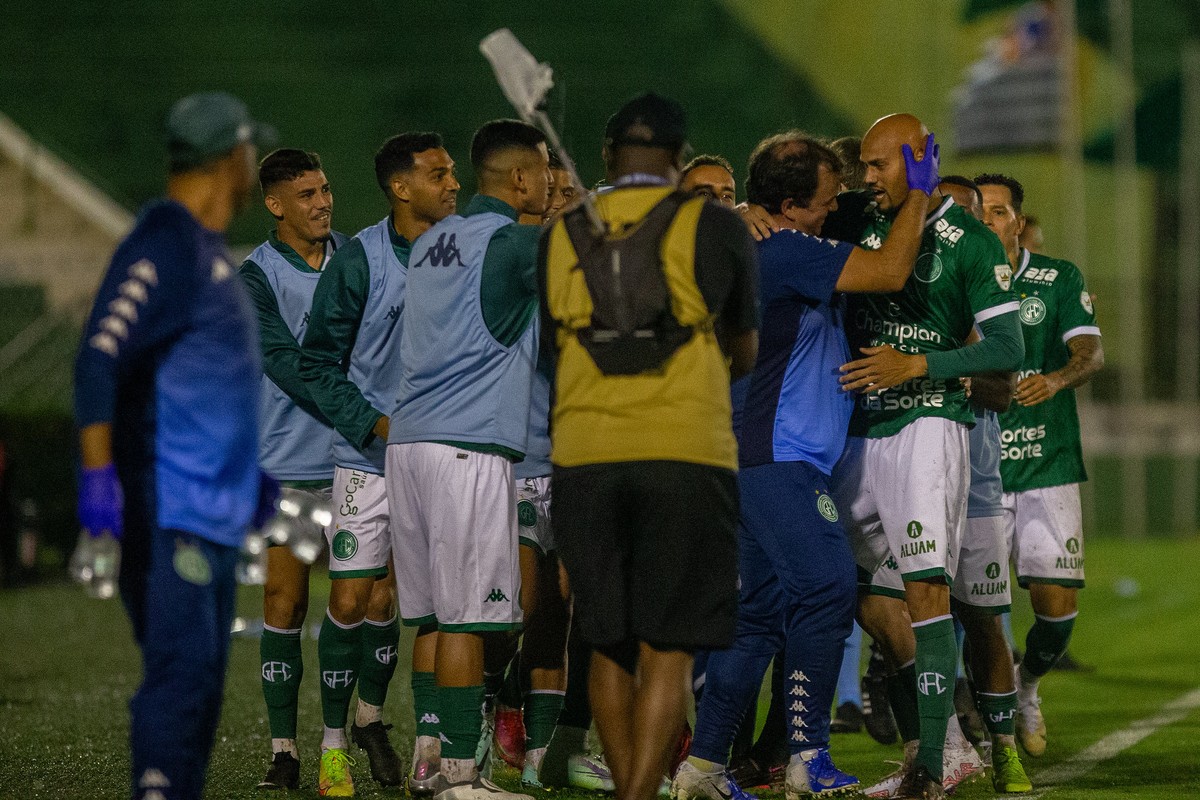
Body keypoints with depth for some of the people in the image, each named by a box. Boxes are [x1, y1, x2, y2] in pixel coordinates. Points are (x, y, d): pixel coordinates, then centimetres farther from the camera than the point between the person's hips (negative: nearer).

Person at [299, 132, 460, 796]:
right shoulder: (358, 261, -6)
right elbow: (318, 363, -1)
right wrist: (375, 423, -11)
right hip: (367, 460, -2)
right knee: (351, 600, 1)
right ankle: (334, 737, 18)